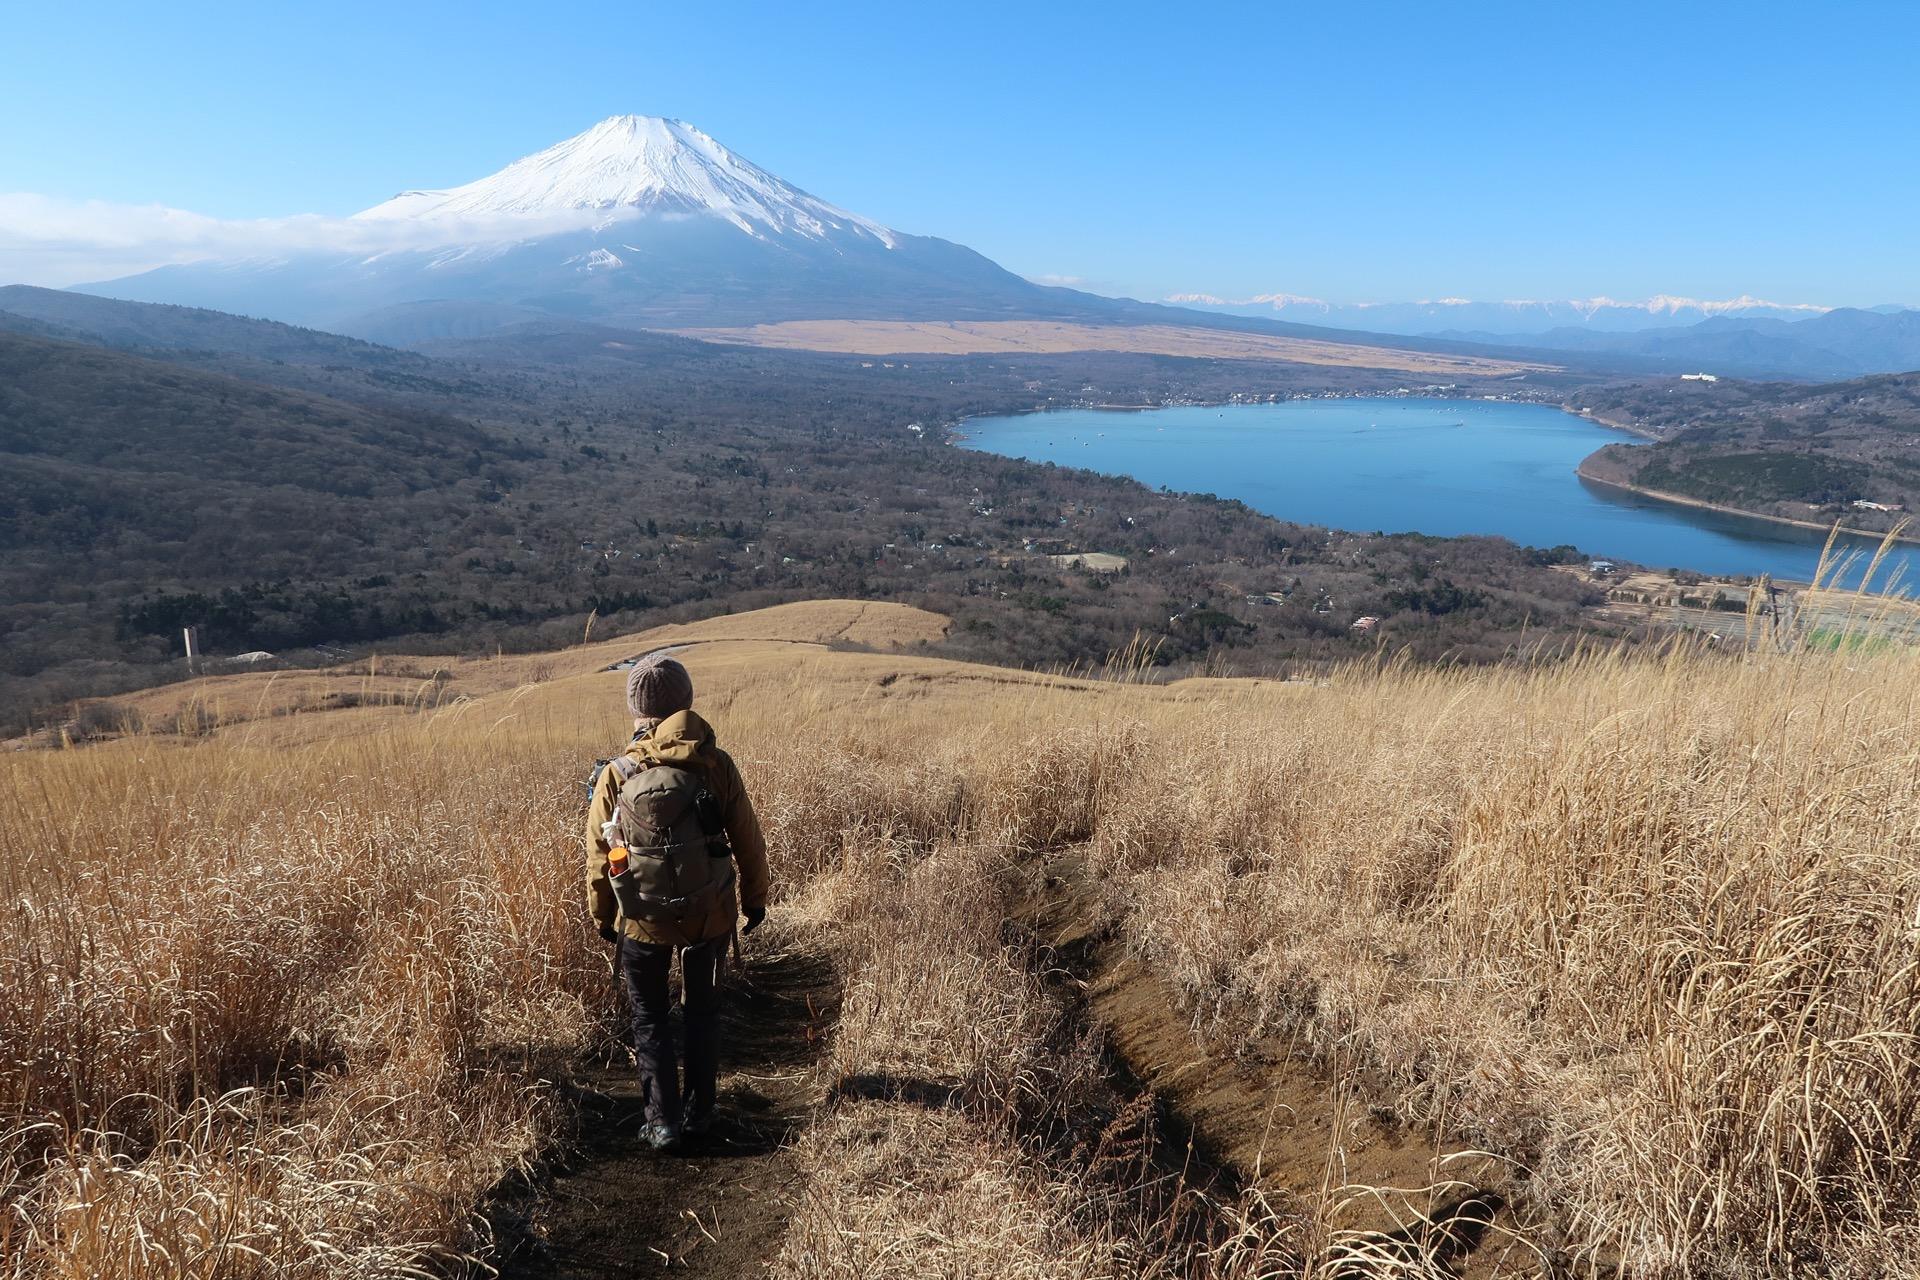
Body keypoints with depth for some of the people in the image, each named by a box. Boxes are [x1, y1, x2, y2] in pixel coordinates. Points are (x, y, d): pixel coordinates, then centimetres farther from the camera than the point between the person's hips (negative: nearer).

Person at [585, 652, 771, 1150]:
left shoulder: (617, 774, -13)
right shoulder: (717, 764, -11)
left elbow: (599, 855, -5)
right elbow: (748, 840, -3)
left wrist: (603, 916, 11)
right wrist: (754, 898, 12)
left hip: (644, 918, -1)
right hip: (709, 914, 2)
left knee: (650, 1018, 15)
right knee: (702, 1011, 19)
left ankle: (664, 1122, 13)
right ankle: (698, 1113, 28)